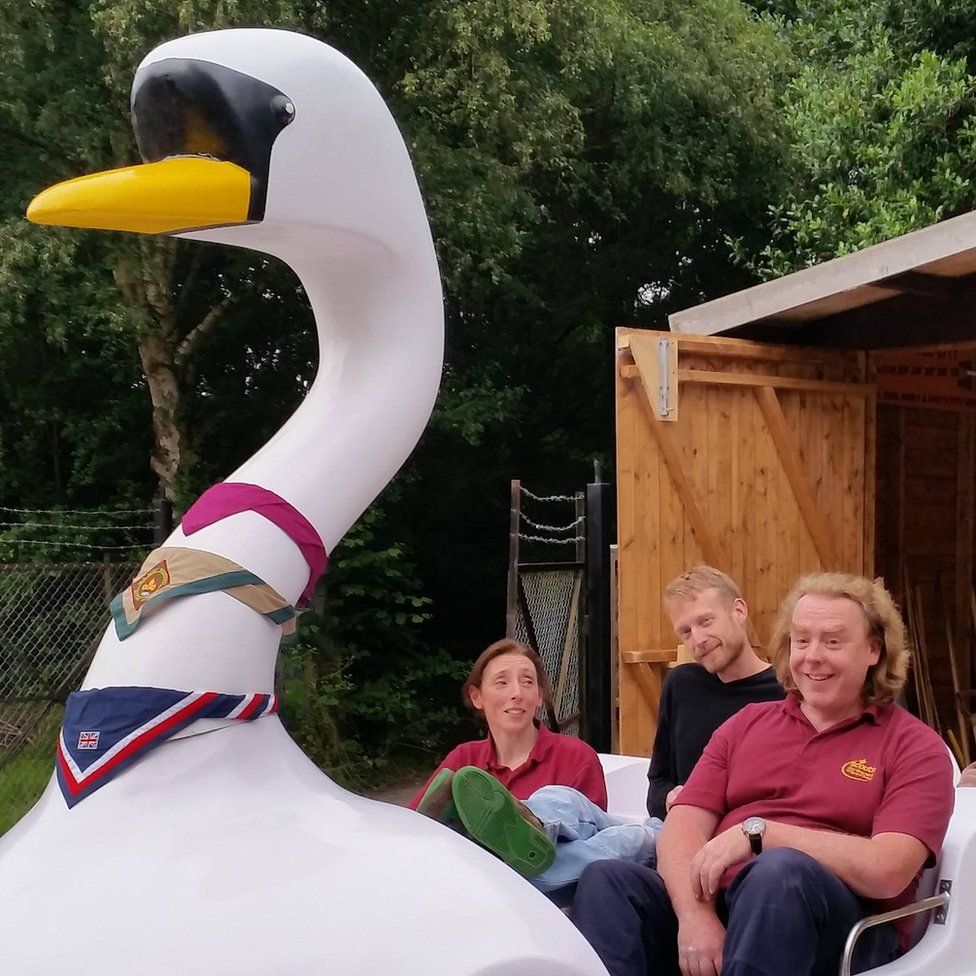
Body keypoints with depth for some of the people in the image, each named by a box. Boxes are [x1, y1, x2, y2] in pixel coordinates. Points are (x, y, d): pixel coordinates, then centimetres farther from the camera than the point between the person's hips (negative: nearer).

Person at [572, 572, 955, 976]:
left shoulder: (914, 746, 5)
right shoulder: (747, 723, 19)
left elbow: (887, 871, -12)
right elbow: (682, 828, 6)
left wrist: (758, 831, -17)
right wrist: (695, 914, -14)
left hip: (841, 928, -3)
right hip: (714, 907, 4)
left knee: (780, 870, -37)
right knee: (607, 879, -24)